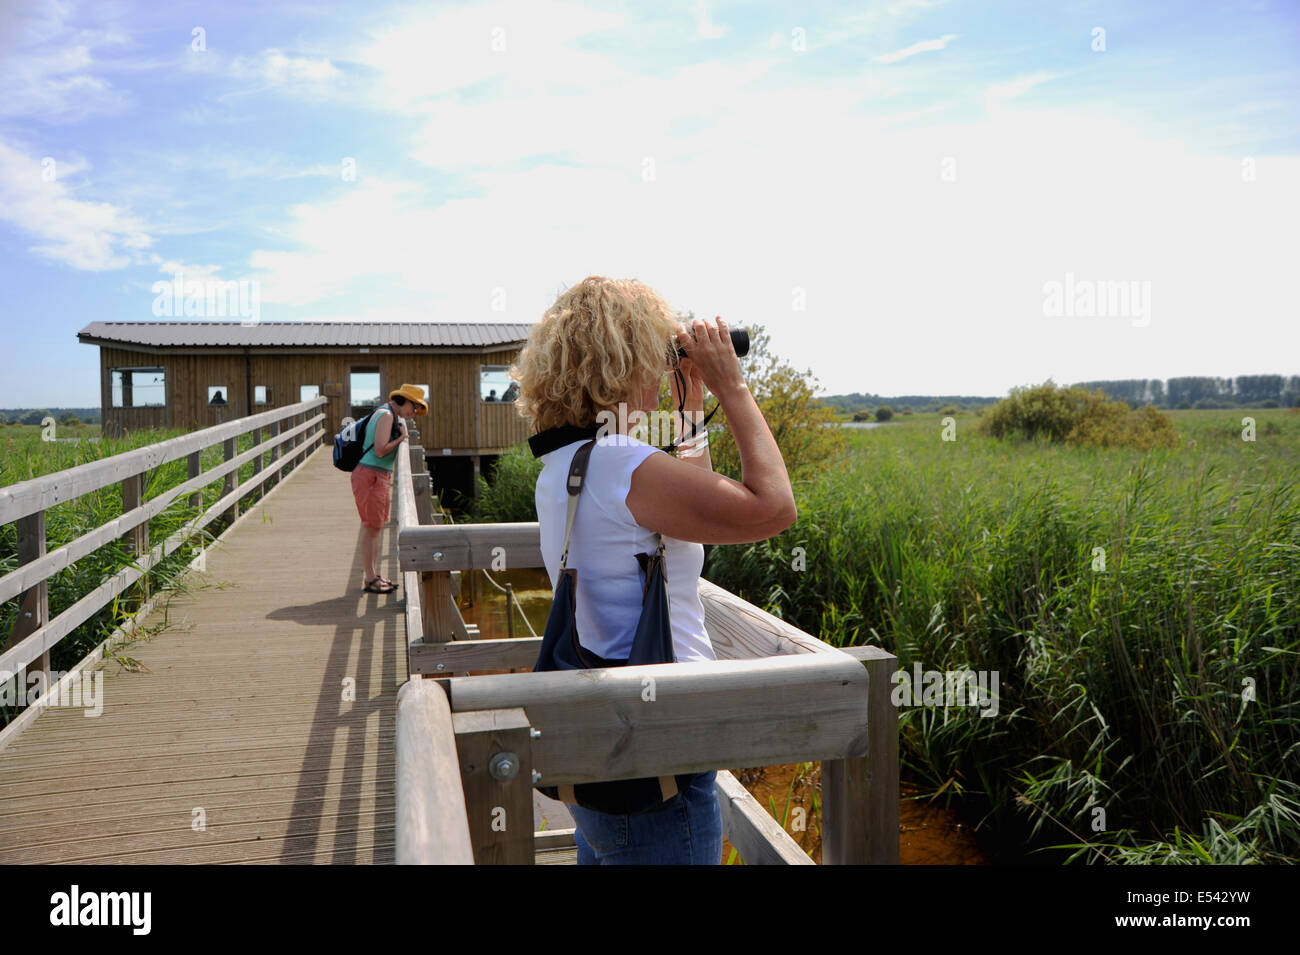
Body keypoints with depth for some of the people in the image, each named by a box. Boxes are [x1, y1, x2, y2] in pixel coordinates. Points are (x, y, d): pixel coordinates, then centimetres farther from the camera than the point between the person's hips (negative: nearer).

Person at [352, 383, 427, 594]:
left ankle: (375, 576, 20)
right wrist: (401, 438, -9)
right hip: (370, 476, -10)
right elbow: (380, 450, -21)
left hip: (380, 477, 10)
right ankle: (370, 581, 2)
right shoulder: (386, 415, -14)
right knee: (371, 528, -4)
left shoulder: (391, 416, 17)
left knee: (376, 528, 13)